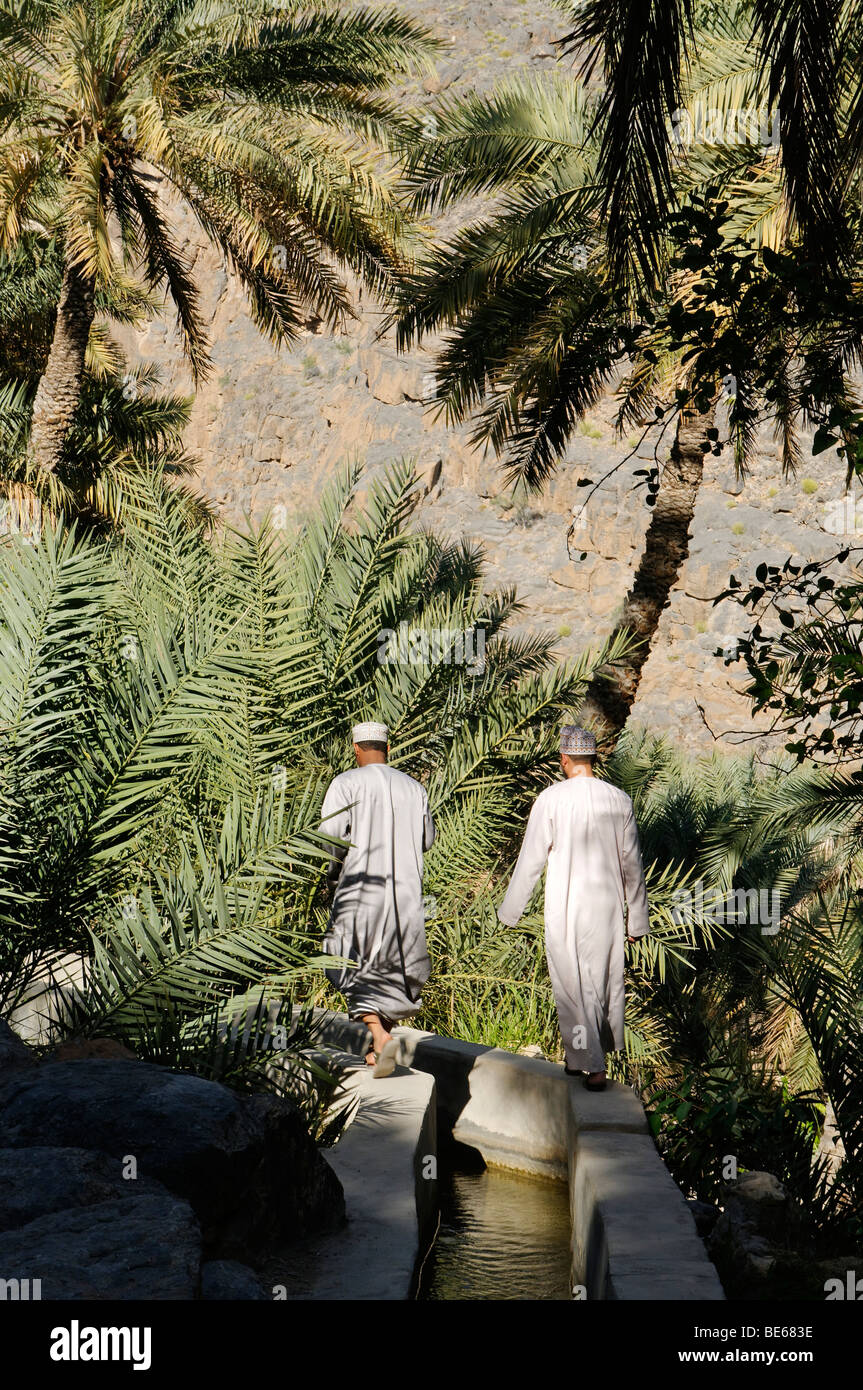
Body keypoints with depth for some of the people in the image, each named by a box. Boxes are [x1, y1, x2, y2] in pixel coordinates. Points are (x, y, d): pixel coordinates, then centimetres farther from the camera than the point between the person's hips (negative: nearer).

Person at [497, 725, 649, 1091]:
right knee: (605, 979, 15)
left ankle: (591, 1065, 1)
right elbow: (632, 864, 5)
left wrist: (509, 910, 6)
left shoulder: (551, 799, -10)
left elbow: (530, 859, -6)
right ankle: (601, 1051, 27)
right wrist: (637, 918, 14)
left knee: (572, 985, 3)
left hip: (565, 907, -3)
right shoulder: (619, 799, 0)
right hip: (608, 905, 3)